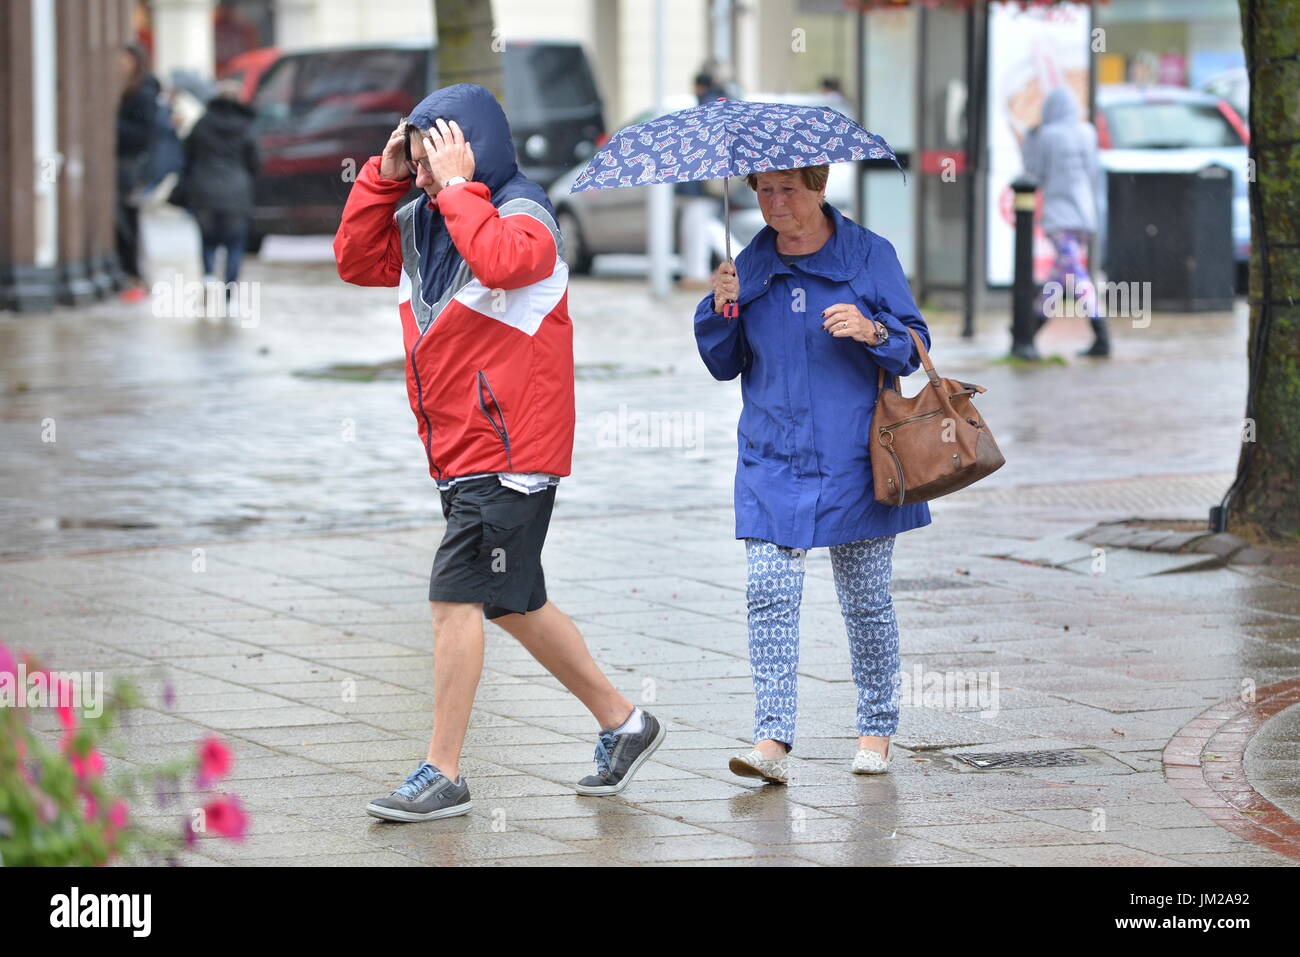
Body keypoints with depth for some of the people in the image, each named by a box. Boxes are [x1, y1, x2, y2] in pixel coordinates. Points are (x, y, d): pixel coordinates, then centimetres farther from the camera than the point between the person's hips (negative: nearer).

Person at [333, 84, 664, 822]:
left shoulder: (523, 214, -12)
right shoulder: (422, 225, 12)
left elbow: (501, 261, -33)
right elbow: (356, 261, 14)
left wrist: (457, 186, -23)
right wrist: (383, 177, 5)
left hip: (510, 451, -9)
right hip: (461, 451, 9)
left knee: (457, 596, -11)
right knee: (514, 604, 15)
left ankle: (444, 774, -7)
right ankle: (623, 723, 27)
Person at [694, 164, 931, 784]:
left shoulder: (869, 255, -1)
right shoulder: (751, 265, 8)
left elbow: (914, 347, 1)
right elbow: (724, 364, 12)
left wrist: (871, 331, -19)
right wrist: (721, 308, -6)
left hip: (852, 459, -2)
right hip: (772, 461, 2)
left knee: (866, 600, 6)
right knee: (768, 595, -11)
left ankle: (877, 731, 20)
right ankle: (773, 739, -15)